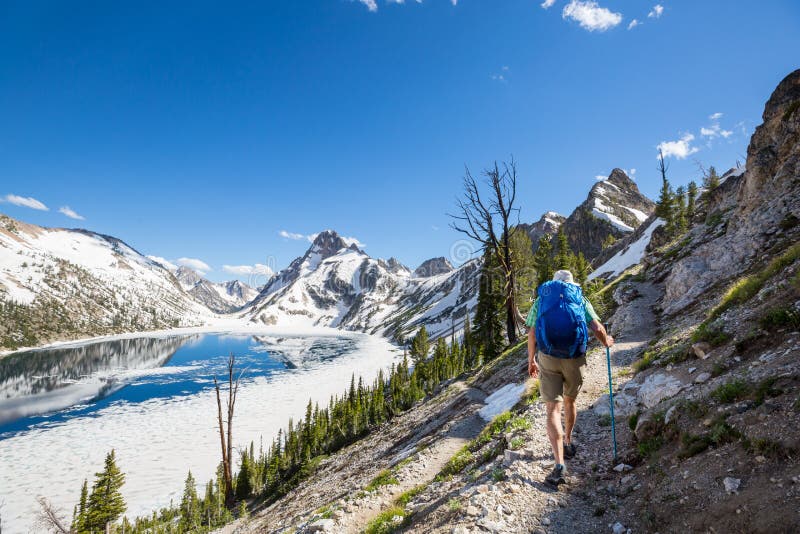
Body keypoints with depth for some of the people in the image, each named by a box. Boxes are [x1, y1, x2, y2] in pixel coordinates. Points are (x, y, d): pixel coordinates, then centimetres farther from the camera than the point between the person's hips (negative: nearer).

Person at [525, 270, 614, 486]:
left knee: (553, 409, -2)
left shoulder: (541, 300, 10)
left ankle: (560, 465, -12)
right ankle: (568, 442, 45)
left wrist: (531, 360, 13)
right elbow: (597, 328, 0)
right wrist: (606, 341, 23)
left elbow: (532, 335, 3)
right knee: (569, 401, 24)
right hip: (575, 359, 2)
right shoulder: (581, 299, 10)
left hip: (548, 358, -1)